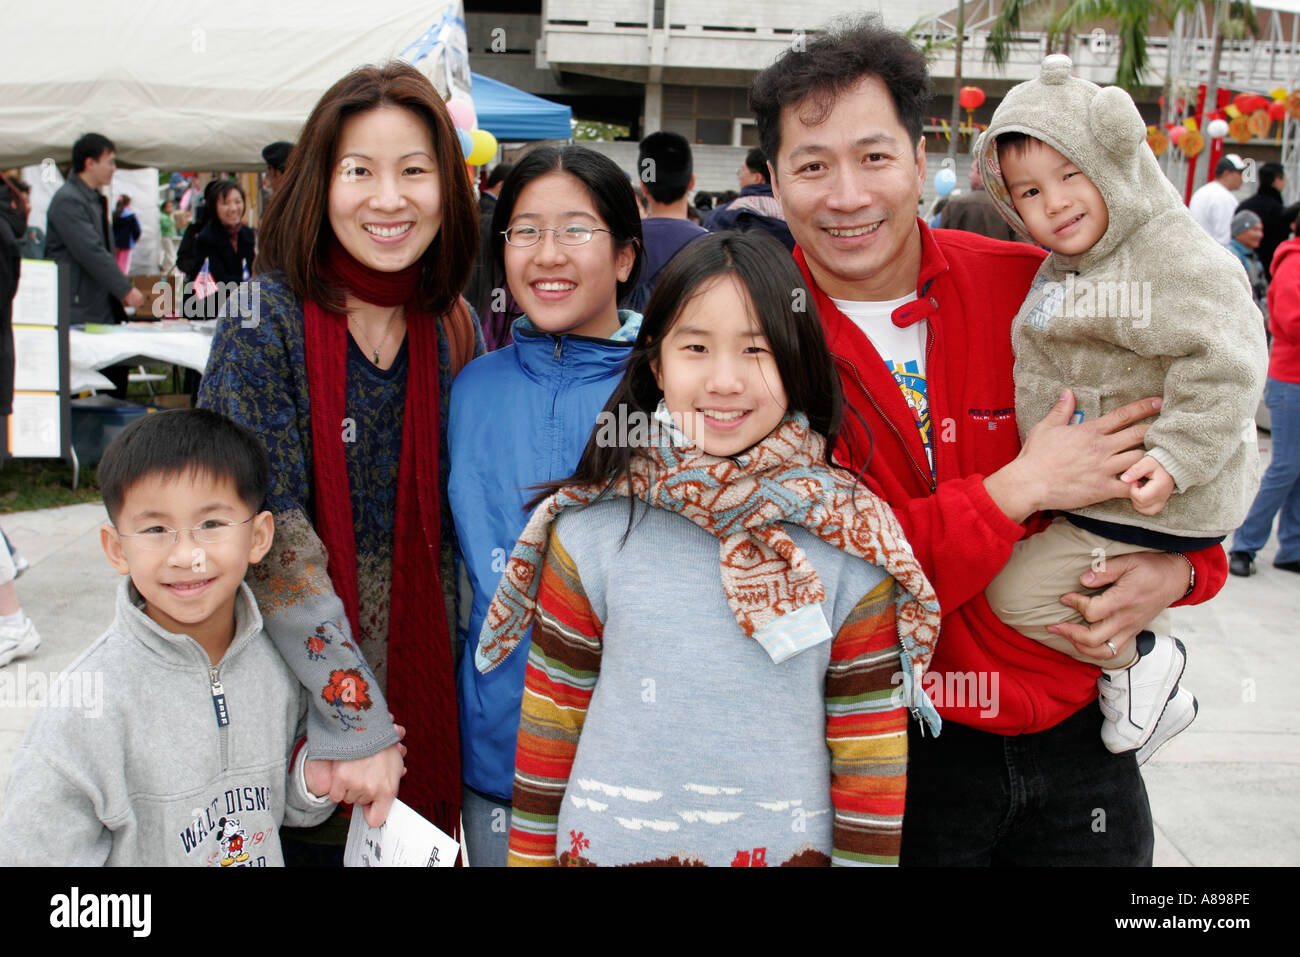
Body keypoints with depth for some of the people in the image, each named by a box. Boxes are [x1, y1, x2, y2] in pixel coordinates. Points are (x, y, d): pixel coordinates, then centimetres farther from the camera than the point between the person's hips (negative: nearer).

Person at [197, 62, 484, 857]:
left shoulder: (454, 330, 0)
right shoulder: (265, 319, -14)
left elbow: (450, 528, 7)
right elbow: (268, 533, -20)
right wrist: (355, 721, -24)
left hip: (421, 668, 4)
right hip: (295, 683, -3)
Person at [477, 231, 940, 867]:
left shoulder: (850, 546, -10)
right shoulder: (589, 534, -9)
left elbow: (872, 744, -4)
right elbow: (550, 716, 0)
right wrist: (529, 854, 3)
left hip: (788, 845, 0)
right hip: (608, 843, 0)